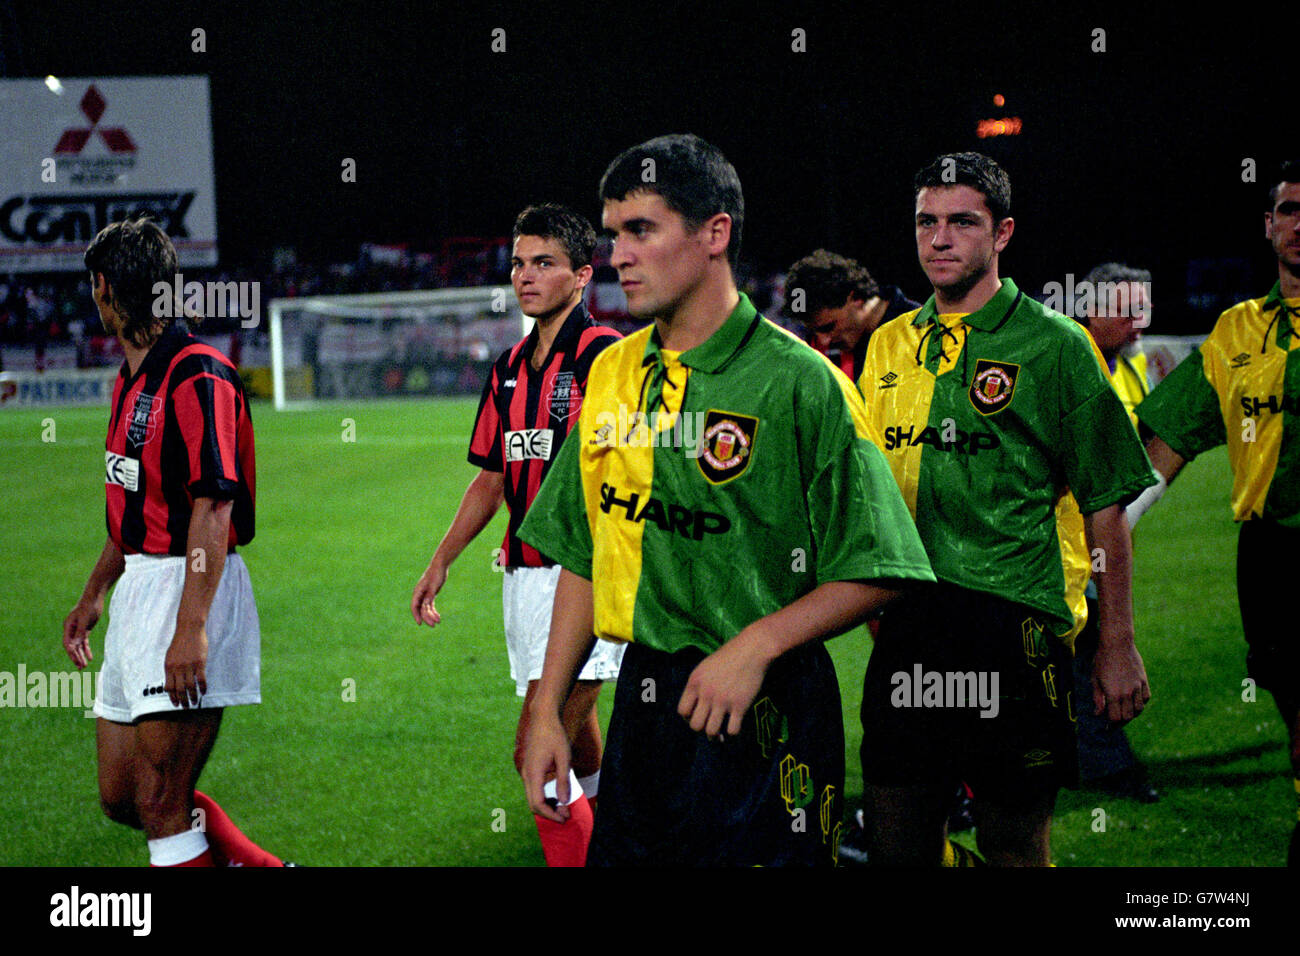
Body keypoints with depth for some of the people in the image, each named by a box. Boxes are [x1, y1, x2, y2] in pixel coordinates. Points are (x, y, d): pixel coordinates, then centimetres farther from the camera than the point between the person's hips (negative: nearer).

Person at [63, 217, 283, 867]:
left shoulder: (197, 376, -15)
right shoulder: (128, 382, 15)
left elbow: (214, 507, -21)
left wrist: (191, 626, -26)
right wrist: (94, 594, 31)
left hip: (191, 588, -10)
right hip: (139, 586, 10)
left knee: (160, 803, -9)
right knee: (120, 797, 10)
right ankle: (263, 869, 21)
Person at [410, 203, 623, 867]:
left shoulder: (605, 357, -10)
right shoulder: (510, 368, 14)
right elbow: (491, 478, 23)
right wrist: (440, 562, 22)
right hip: (524, 576, 8)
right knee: (575, 749, 15)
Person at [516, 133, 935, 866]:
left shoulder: (800, 381, -10)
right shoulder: (612, 374, 8)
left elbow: (876, 574, -11)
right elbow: (584, 558, 14)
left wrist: (757, 644, -21)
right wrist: (547, 711, 10)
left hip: (764, 713, -6)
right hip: (642, 693, 6)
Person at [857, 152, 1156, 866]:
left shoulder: (1053, 345, -3)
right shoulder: (890, 346, 12)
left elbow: (1104, 508, -2)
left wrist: (1117, 646, -4)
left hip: (1012, 622, -4)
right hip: (905, 628, 4)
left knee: (1016, 845, 3)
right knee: (894, 839, 7)